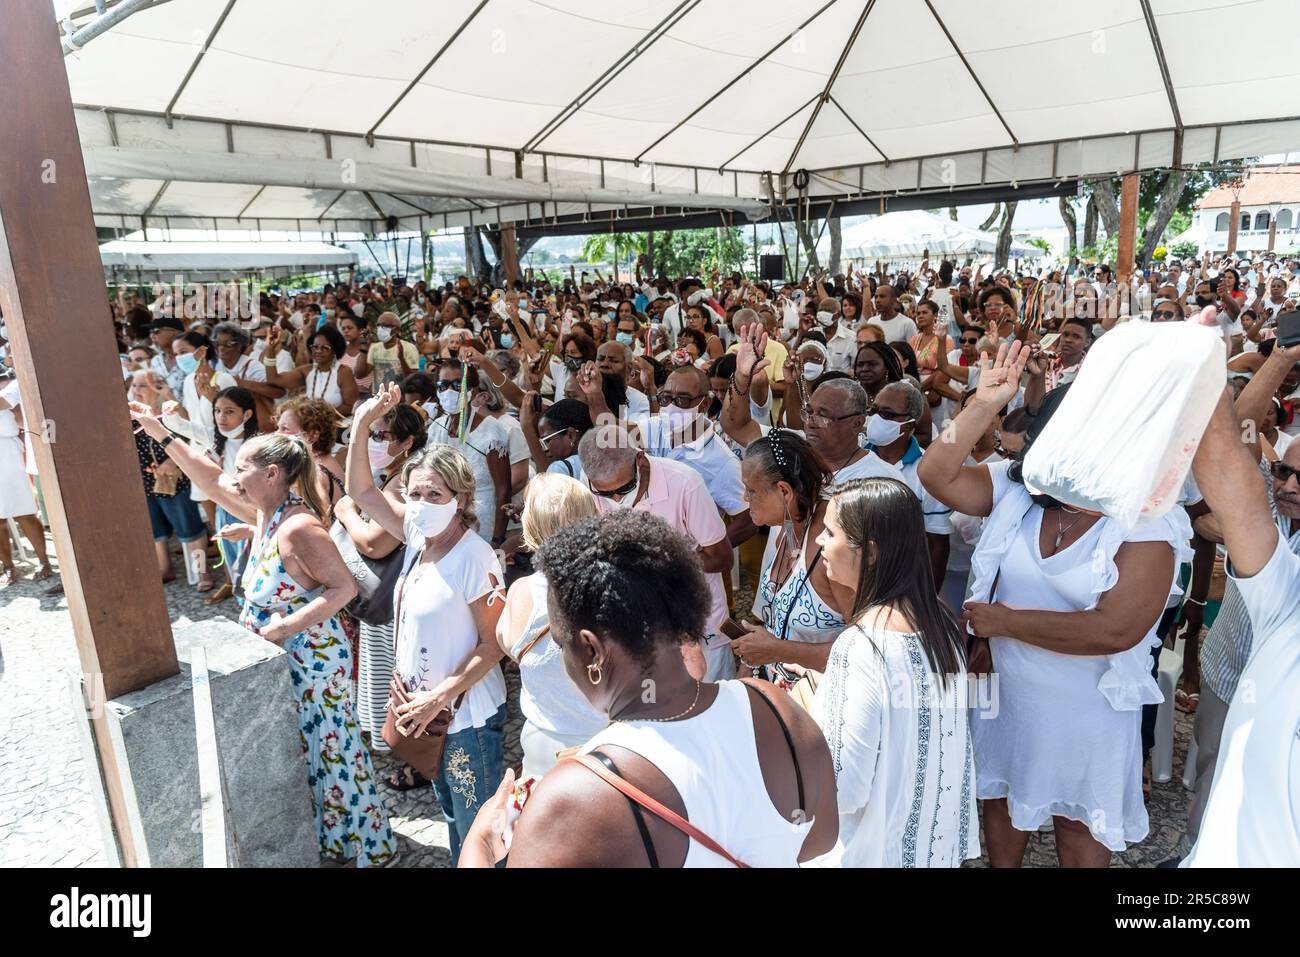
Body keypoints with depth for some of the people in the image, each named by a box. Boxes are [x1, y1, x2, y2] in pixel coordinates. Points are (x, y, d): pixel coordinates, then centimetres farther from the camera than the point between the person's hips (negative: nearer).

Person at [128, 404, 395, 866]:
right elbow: (212, 481, 10)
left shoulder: (298, 528, -27)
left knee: (323, 750, 6)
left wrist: (286, 626, -29)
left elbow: (344, 587, -27)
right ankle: (322, 835, 43)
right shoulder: (265, 512, 0)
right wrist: (162, 435, 6)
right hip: (280, 656, 9)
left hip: (308, 656, -9)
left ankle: (359, 841, 26)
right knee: (295, 750, 23)